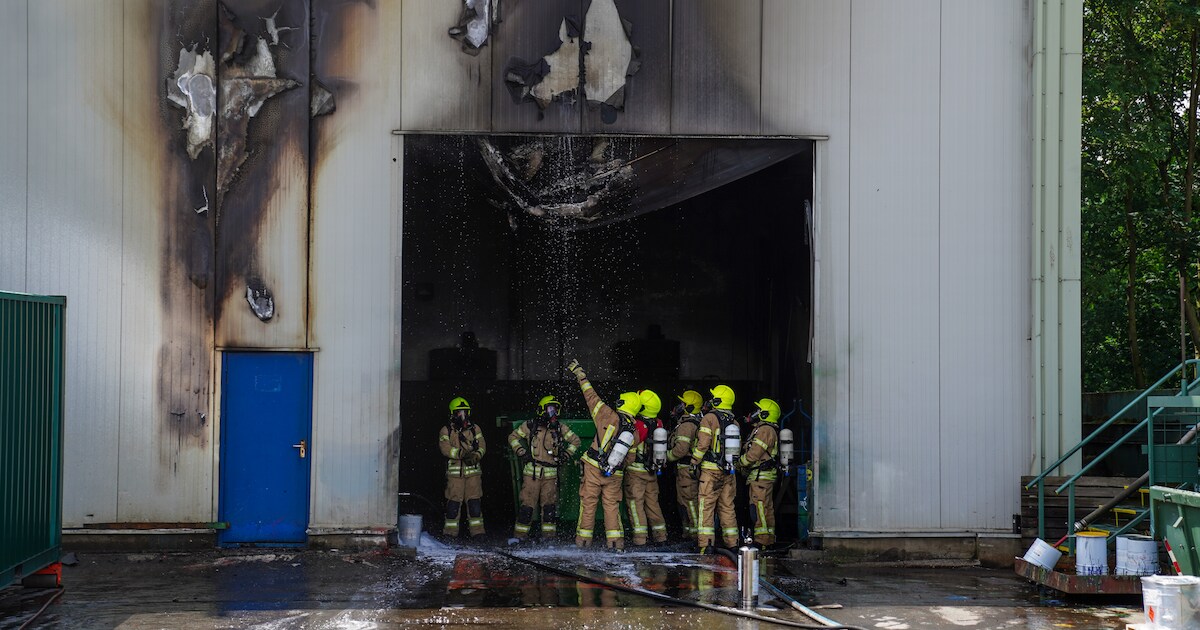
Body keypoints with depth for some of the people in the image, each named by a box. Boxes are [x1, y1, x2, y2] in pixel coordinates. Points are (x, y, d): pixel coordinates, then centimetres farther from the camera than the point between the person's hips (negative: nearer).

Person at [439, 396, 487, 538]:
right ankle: (450, 531, 5)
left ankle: (477, 530, 2)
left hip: (473, 470, 2)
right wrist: (461, 453, -22)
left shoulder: (474, 429, 14)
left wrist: (475, 456, -16)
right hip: (454, 471, -2)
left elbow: (482, 446, 5)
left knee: (475, 501, -1)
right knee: (453, 501, -2)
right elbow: (445, 448, -8)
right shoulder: (446, 430, 5)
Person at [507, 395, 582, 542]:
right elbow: (513, 437, 13)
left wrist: (566, 456, 10)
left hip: (550, 473, 2)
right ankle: (520, 534, 2)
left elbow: (575, 441, 20)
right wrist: (521, 453, 2)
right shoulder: (530, 425, 3)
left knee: (549, 505, 2)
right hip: (532, 472, -2)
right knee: (527, 503, -4)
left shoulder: (560, 428, 9)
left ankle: (549, 535, 8)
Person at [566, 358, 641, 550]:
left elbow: (591, 397, -5)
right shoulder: (635, 433, 3)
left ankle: (583, 538, 10)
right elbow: (629, 458, 9)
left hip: (593, 469, -3)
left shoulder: (610, 417, -10)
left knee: (588, 503, 6)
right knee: (612, 505, 11)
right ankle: (616, 539, 3)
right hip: (615, 475, 3)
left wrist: (580, 373, 3)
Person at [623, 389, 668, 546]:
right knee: (652, 502, 16)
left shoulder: (638, 425, -20)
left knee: (635, 502, 0)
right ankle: (660, 533, 18)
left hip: (636, 470, -6)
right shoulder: (658, 424, 0)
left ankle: (640, 536, -4)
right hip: (652, 471, 6)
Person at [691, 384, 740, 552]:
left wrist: (694, 462, -7)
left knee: (706, 506, -3)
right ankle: (732, 542, 13)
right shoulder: (734, 422, 11)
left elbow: (703, 443, -14)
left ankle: (706, 543, -8)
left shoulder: (709, 418, -8)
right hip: (729, 471, 6)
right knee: (727, 506, 12)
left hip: (711, 469, -6)